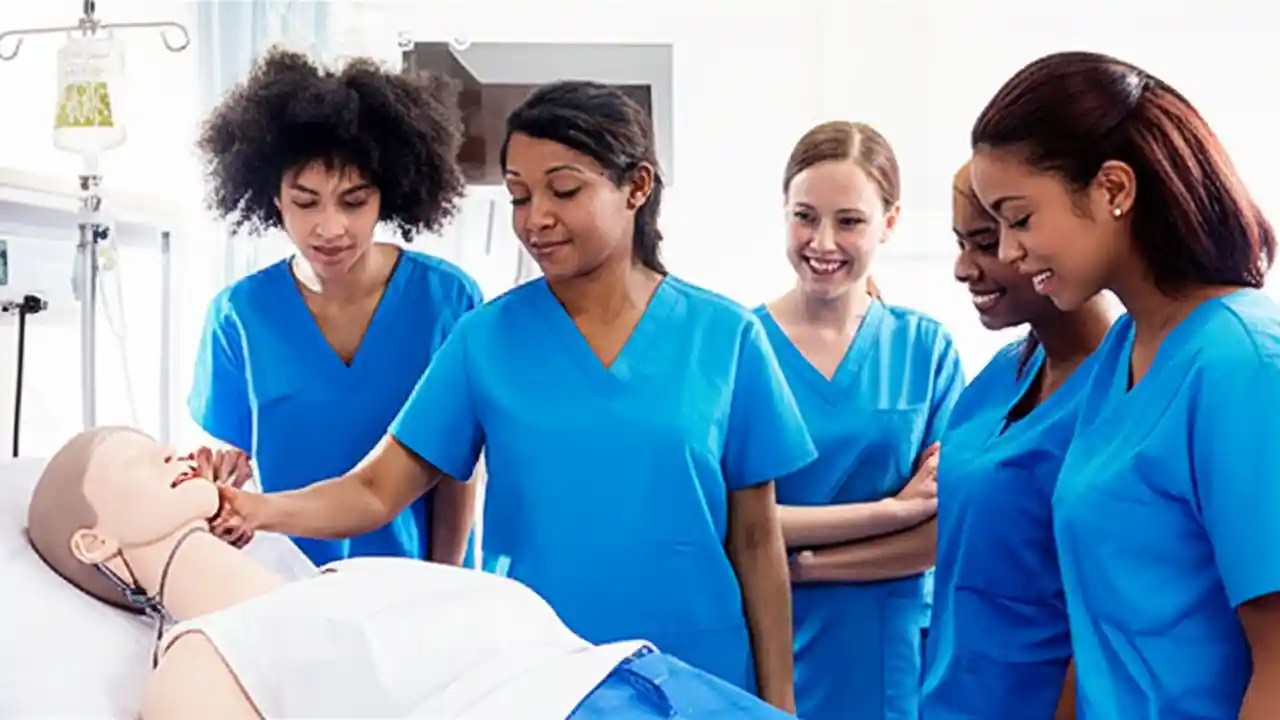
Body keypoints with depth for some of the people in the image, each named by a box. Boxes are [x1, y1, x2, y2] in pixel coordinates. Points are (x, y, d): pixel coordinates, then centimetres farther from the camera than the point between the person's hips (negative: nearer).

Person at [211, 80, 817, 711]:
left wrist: (778, 702, 1)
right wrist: (257, 509, -24)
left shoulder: (725, 337, -4)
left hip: (698, 681, 0)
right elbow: (376, 489, -6)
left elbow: (756, 540, 0)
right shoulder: (485, 339, -2)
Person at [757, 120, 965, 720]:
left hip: (893, 659, 2)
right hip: (766, 658, -1)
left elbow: (946, 528, -7)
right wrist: (895, 507, -16)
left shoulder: (927, 348, -2)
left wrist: (798, 564, -15)